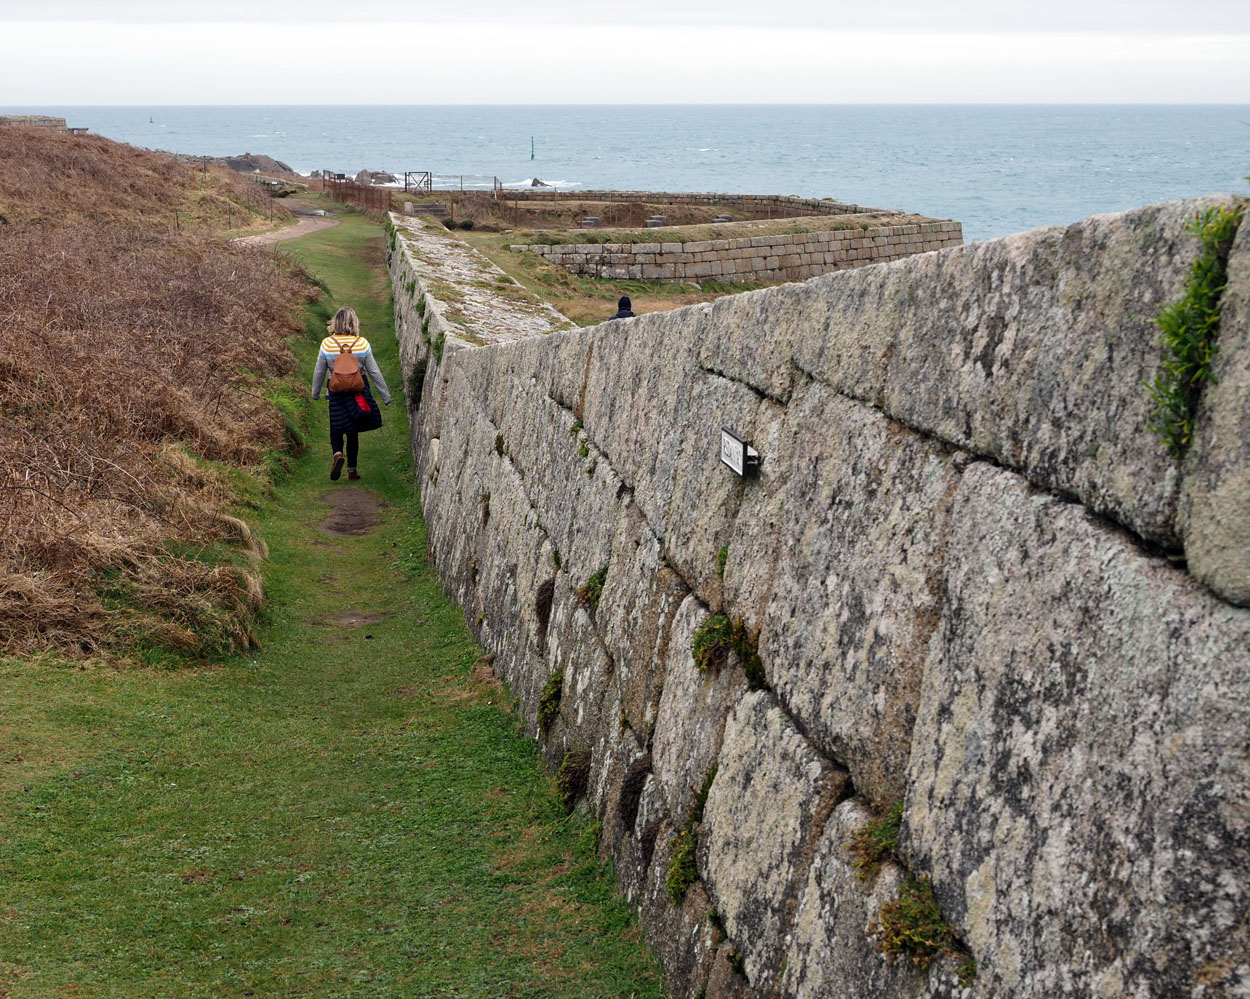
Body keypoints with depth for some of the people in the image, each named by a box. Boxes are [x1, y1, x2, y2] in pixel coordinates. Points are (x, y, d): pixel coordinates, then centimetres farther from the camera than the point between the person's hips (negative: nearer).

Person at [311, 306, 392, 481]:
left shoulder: (327, 344, -9)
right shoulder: (362, 344, -10)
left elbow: (319, 372, 1)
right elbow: (374, 372, -5)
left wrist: (315, 393, 18)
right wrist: (386, 397, 4)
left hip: (336, 391, 0)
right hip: (359, 391, 1)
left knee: (336, 428, 15)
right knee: (353, 431, 13)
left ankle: (337, 453, -14)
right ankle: (352, 469, 18)